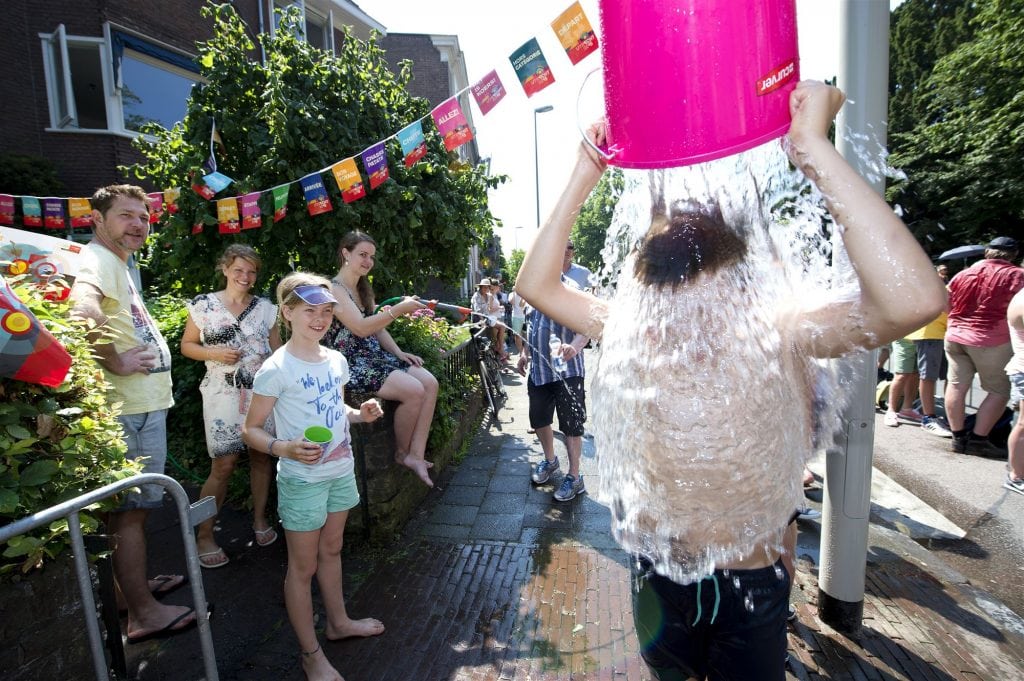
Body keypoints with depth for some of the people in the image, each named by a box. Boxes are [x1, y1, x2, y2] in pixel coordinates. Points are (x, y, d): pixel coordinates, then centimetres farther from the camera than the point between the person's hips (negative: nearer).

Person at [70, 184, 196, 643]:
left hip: (146, 403, 11)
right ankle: (143, 614, 12)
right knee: (130, 507, 0)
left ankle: (135, 582, 39)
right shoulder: (99, 259, -16)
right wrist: (115, 362, -27)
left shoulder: (121, 262, 17)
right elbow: (82, 309, -36)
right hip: (131, 408, -11)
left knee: (135, 503, 21)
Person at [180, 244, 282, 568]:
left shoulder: (266, 307, 7)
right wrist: (215, 353, -12)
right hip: (224, 394, -3)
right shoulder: (203, 305, 0)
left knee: (261, 456, 10)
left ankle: (260, 519, 29)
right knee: (224, 464, -3)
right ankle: (204, 535, 16)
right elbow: (186, 345, 6)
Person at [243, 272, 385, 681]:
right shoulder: (276, 369, -17)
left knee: (331, 549, 23)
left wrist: (359, 414, -5)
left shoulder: (336, 360, 2)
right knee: (303, 566, 10)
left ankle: (338, 621, 44)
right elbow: (250, 431, -12)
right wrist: (285, 448, -30)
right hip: (302, 480, -6)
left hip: (341, 471, 6)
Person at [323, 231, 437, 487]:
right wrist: (399, 309, -29)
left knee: (430, 383, -11)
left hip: (374, 356, 9)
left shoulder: (363, 289, 18)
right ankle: (401, 453, 1)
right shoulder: (334, 288, -10)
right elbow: (361, 328, -22)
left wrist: (399, 353, 3)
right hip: (350, 364, -9)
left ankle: (416, 456, -11)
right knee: (414, 390, -24)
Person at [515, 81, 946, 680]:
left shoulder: (777, 332, -21)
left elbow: (914, 298, -38)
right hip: (658, 571, 3)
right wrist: (582, 180, -17)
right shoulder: (631, 328, -11)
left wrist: (814, 148, -37)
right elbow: (536, 284, -12)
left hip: (750, 584, -3)